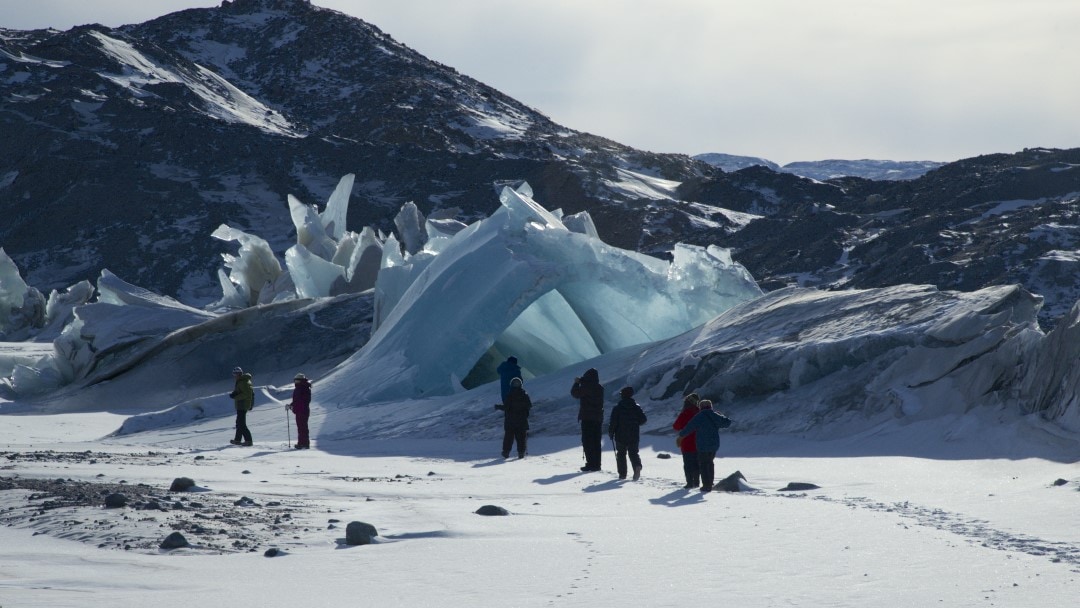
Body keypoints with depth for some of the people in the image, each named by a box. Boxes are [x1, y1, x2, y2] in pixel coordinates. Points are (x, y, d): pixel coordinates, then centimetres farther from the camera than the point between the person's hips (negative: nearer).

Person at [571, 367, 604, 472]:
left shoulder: (585, 387, -15)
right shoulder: (600, 388, 5)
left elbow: (575, 393, -1)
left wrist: (577, 383, 13)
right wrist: (581, 382, 22)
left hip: (587, 418, -6)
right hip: (598, 418, 6)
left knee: (587, 441, -2)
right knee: (596, 442, 12)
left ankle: (591, 464, -7)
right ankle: (597, 464, 14)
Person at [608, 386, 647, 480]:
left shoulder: (617, 408, -7)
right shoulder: (637, 407, 1)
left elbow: (613, 422, -10)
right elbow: (643, 419, 1)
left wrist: (611, 433, 3)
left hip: (621, 437, -2)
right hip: (634, 437, 2)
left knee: (621, 454, 9)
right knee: (633, 453, 9)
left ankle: (622, 473, 5)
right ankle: (637, 466, -20)